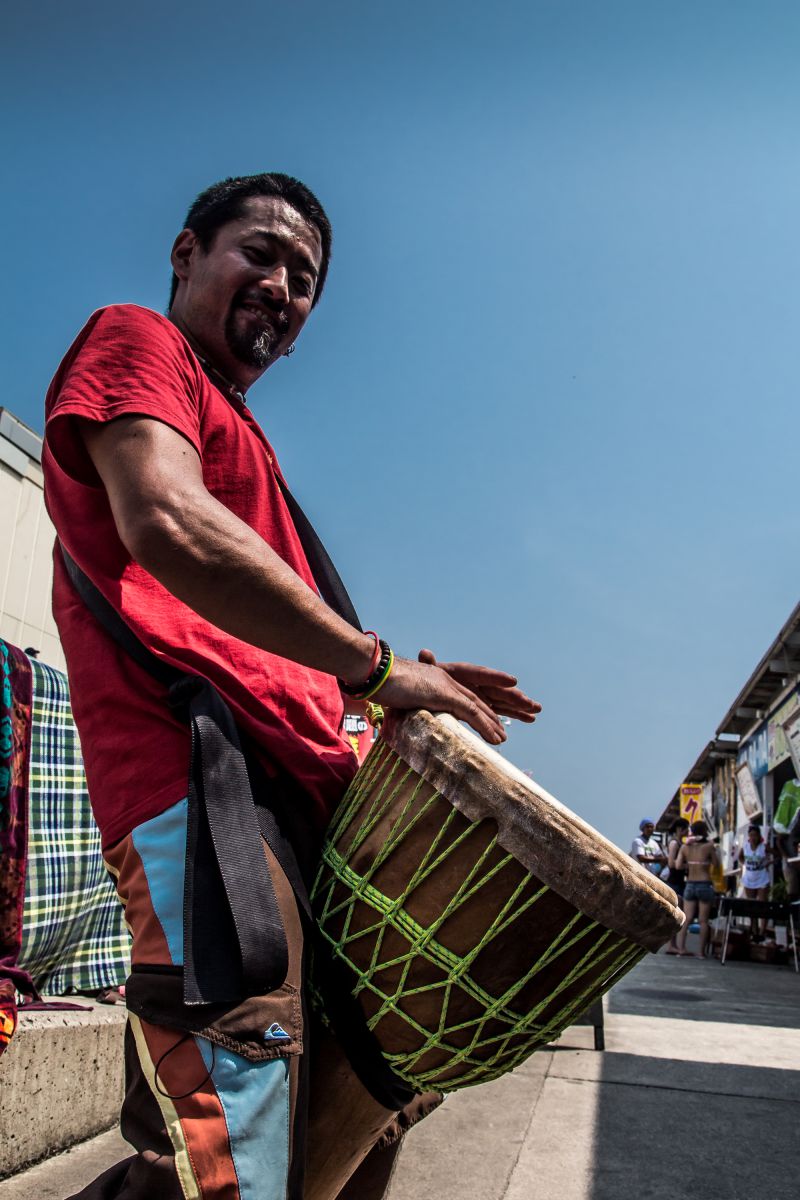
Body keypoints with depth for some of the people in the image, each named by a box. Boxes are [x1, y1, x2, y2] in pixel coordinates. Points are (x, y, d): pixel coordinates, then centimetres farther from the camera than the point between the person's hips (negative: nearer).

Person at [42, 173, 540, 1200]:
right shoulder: (135, 342, 4)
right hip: (201, 777, -10)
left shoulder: (237, 434, 30)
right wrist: (377, 666, -13)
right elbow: (167, 527, -18)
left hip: (300, 792, 10)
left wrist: (411, 693, 15)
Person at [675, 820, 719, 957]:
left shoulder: (685, 847, 2)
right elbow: (716, 864, 0)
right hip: (705, 885, -3)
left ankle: (681, 947, -2)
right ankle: (702, 951, 7)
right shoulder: (709, 846, -8)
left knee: (686, 919, 6)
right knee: (703, 920, 4)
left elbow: (678, 866, -5)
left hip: (690, 885, 3)